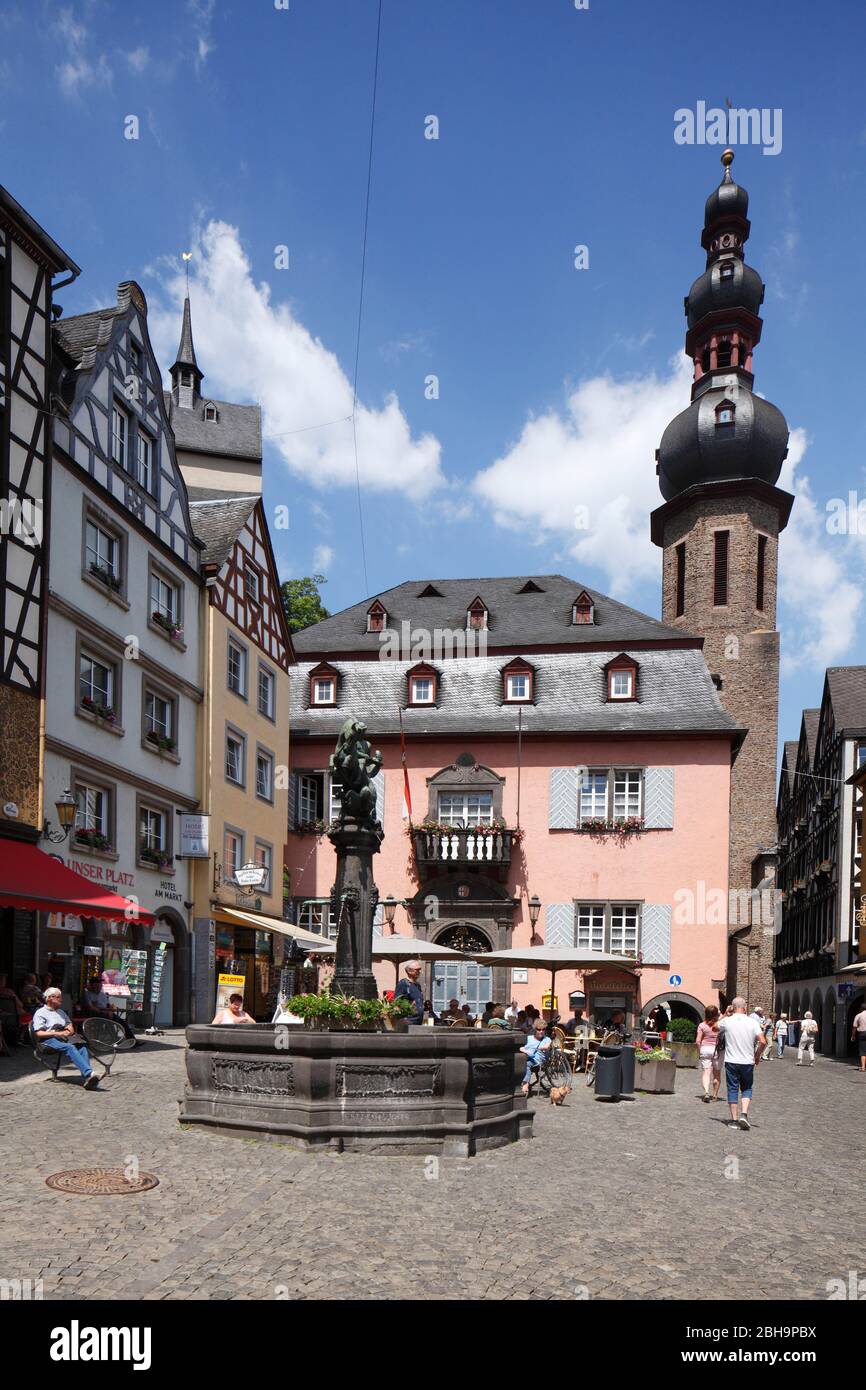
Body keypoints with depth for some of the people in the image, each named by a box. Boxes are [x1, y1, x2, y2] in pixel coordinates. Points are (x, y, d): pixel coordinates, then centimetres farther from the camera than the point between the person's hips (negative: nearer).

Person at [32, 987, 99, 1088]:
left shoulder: (61, 1012, 32)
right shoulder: (40, 1013, 11)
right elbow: (38, 1033, -1)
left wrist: (69, 1031, 6)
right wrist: (56, 1034, -13)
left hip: (64, 1037, 6)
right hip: (50, 1040, -6)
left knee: (82, 1046, -29)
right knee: (70, 1047, -37)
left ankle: (86, 1079, -45)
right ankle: (89, 1073, -53)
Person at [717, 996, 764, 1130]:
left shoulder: (726, 1022, -5)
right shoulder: (753, 1022, -5)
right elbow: (762, 1042, -11)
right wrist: (757, 1056, 5)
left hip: (731, 1061, 0)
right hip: (747, 1062, 0)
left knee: (733, 1089, 7)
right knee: (746, 1089, 15)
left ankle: (734, 1120, 8)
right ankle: (744, 1114, -3)